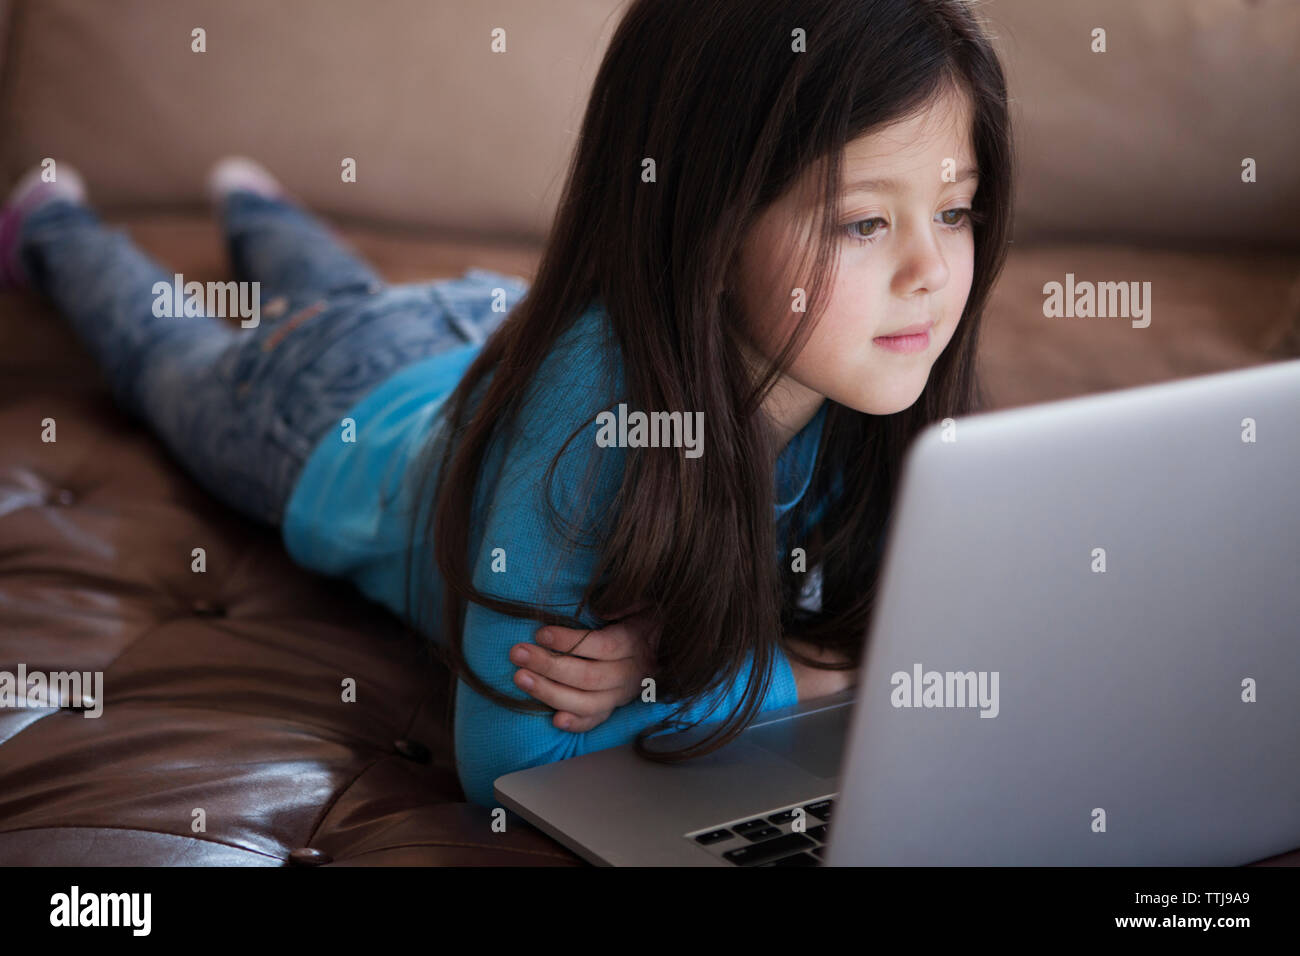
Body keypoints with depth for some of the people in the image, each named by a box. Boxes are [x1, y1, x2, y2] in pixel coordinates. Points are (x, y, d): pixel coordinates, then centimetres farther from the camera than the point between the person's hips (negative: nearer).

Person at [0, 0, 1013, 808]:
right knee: (167, 351, 30)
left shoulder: (874, 377, -36)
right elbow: (506, 762, -47)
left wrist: (675, 670, -42)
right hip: (345, 414, -4)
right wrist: (788, 673, -47)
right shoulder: (589, 387, -52)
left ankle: (254, 205, 68)